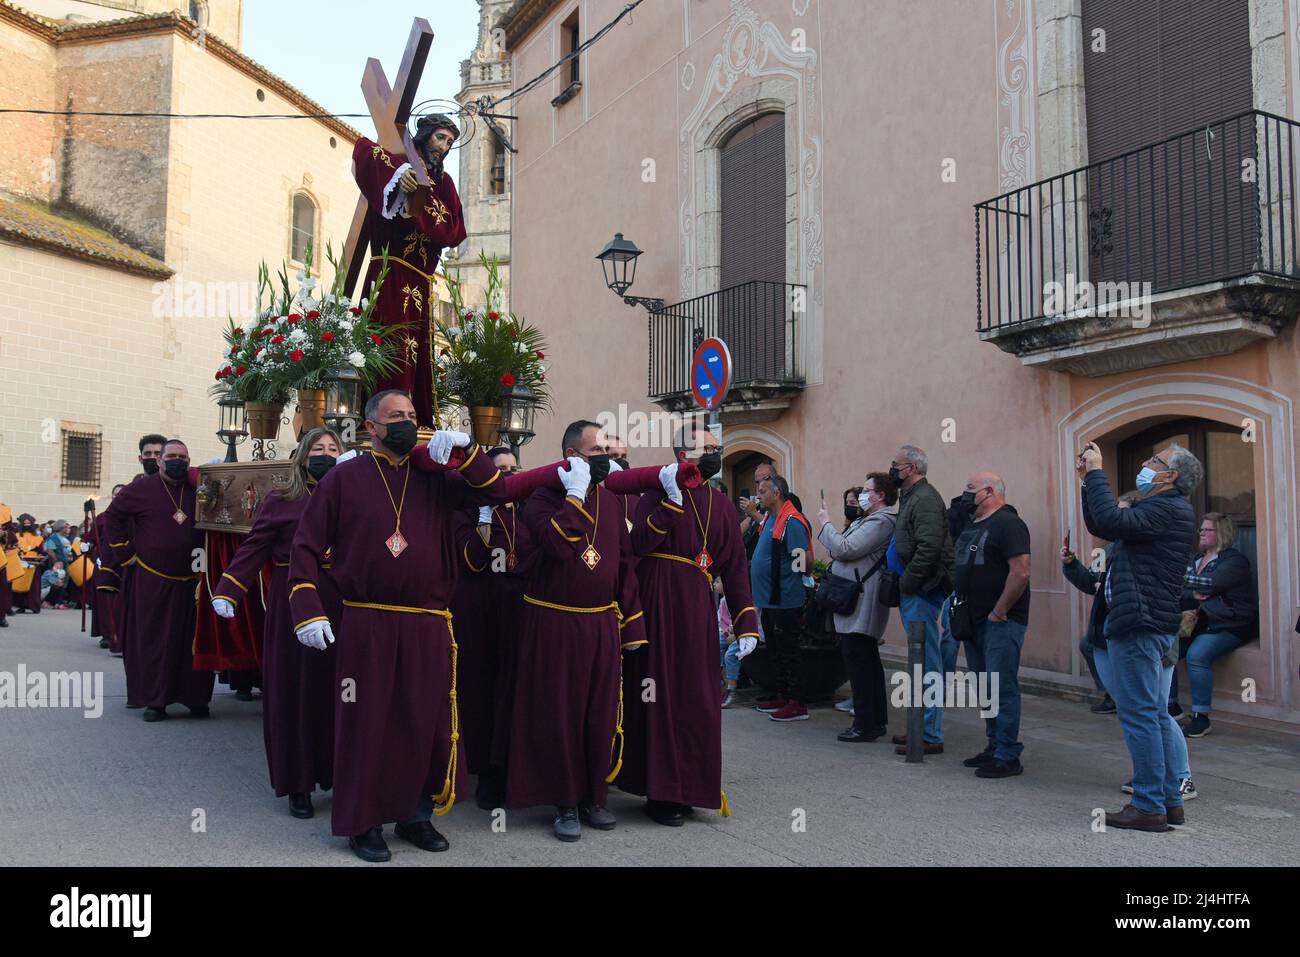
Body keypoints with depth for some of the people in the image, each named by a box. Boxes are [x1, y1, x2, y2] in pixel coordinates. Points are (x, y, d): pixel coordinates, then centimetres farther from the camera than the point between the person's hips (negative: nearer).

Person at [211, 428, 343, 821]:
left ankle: (338, 774, 18)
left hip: (340, 609, 1)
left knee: (336, 691, 4)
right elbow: (253, 549, 1)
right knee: (294, 692, 3)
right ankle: (298, 785, 14)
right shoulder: (280, 501, 4)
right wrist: (226, 592, -8)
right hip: (292, 607, -1)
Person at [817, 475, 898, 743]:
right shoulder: (871, 520, 19)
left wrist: (825, 524, -7)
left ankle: (865, 725, -5)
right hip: (860, 606, 11)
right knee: (869, 662, 16)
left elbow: (844, 549, -21)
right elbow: (841, 552, 21)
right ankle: (877, 720, 24)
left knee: (858, 662, -8)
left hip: (861, 607, -11)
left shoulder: (880, 521, -16)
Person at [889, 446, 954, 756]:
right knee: (922, 662, 15)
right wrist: (902, 584, 14)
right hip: (914, 591, 10)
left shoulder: (925, 498, -13)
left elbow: (929, 547, -24)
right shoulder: (911, 496, 19)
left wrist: (906, 582, -18)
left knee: (927, 663, -6)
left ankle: (931, 736, -1)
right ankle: (922, 727, 23)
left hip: (922, 591, -10)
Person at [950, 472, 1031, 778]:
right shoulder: (971, 526, 17)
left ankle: (1008, 756, -2)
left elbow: (1021, 571, -21)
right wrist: (961, 608, 15)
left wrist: (999, 612, -18)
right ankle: (995, 746, 24)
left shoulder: (1007, 523, -12)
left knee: (1002, 688, -7)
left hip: (1000, 622, -9)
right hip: (974, 623, 10)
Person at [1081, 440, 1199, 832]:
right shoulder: (1158, 509, 21)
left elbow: (1111, 521, -25)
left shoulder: (1168, 509, -13)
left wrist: (1096, 472, -14)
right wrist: (1088, 479, 18)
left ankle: (1149, 806, -3)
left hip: (1139, 624, -11)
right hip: (1140, 623, 11)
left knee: (1139, 713, -7)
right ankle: (1170, 800, 21)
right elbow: (1101, 527, 26)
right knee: (1155, 713, 14)